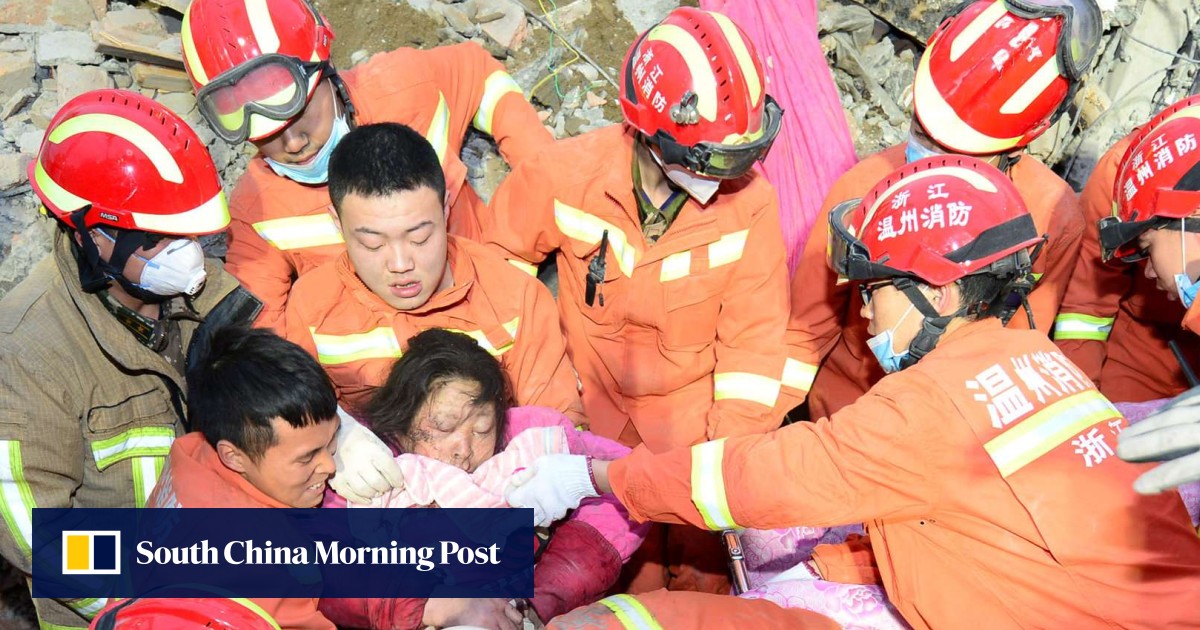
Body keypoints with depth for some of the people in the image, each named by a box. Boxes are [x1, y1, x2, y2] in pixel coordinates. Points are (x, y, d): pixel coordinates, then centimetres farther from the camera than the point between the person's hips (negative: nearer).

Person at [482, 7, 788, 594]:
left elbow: (753, 338, -12)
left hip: (697, 401, 0)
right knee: (628, 580, 4)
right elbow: (498, 264, -3)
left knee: (704, 576, 6)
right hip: (602, 399, 0)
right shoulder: (566, 176, -21)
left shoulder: (750, 201, -20)